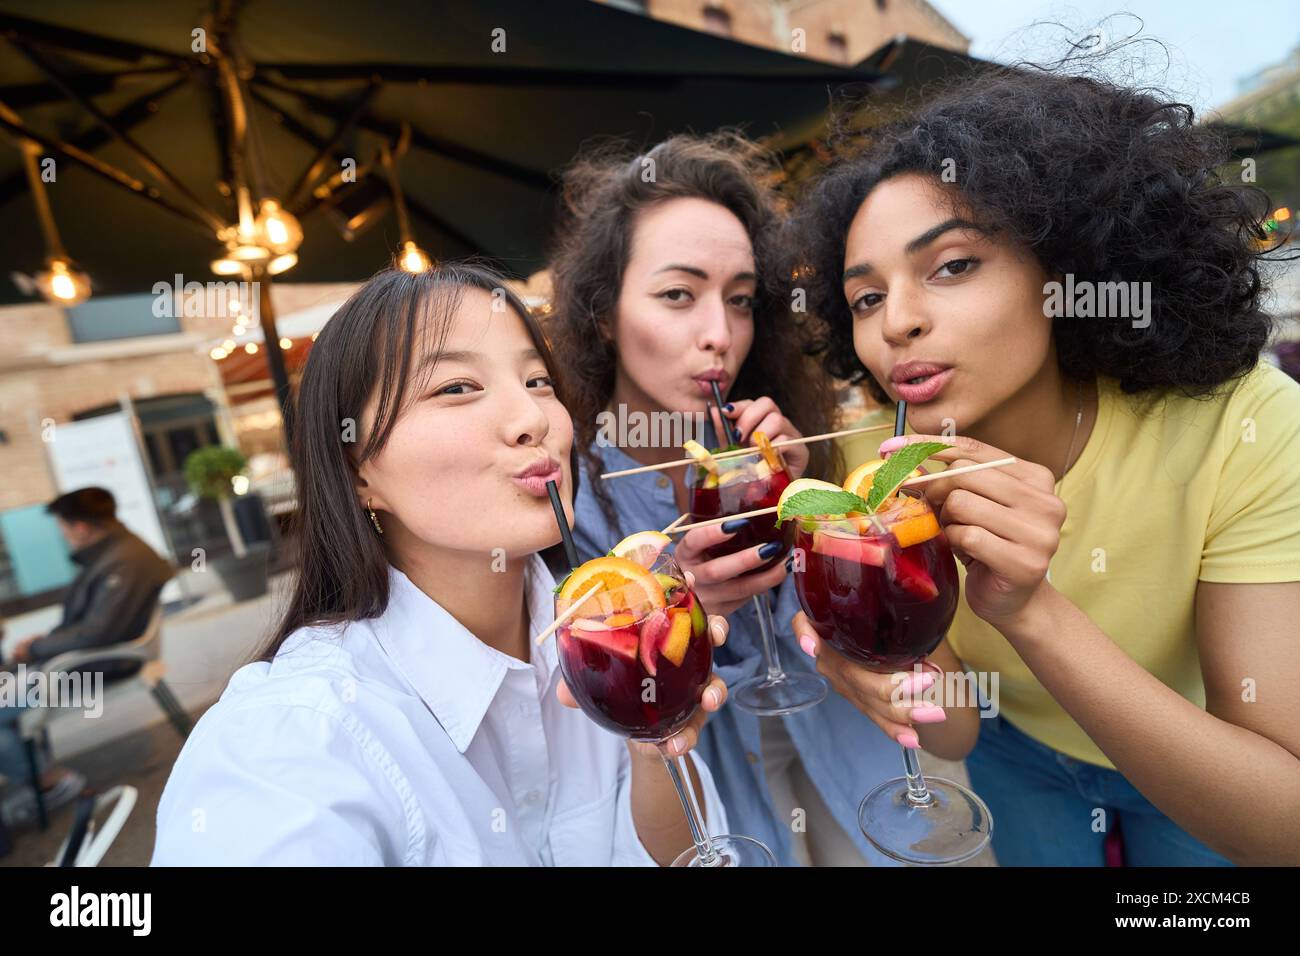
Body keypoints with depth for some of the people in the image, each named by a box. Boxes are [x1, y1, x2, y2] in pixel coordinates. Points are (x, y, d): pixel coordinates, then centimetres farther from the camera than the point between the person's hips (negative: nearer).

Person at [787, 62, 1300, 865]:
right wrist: (888, 665, -43)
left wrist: (1031, 611, -47)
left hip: (1202, 774, -1)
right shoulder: (876, 447, -26)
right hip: (1020, 752, 2)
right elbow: (957, 729, -20)